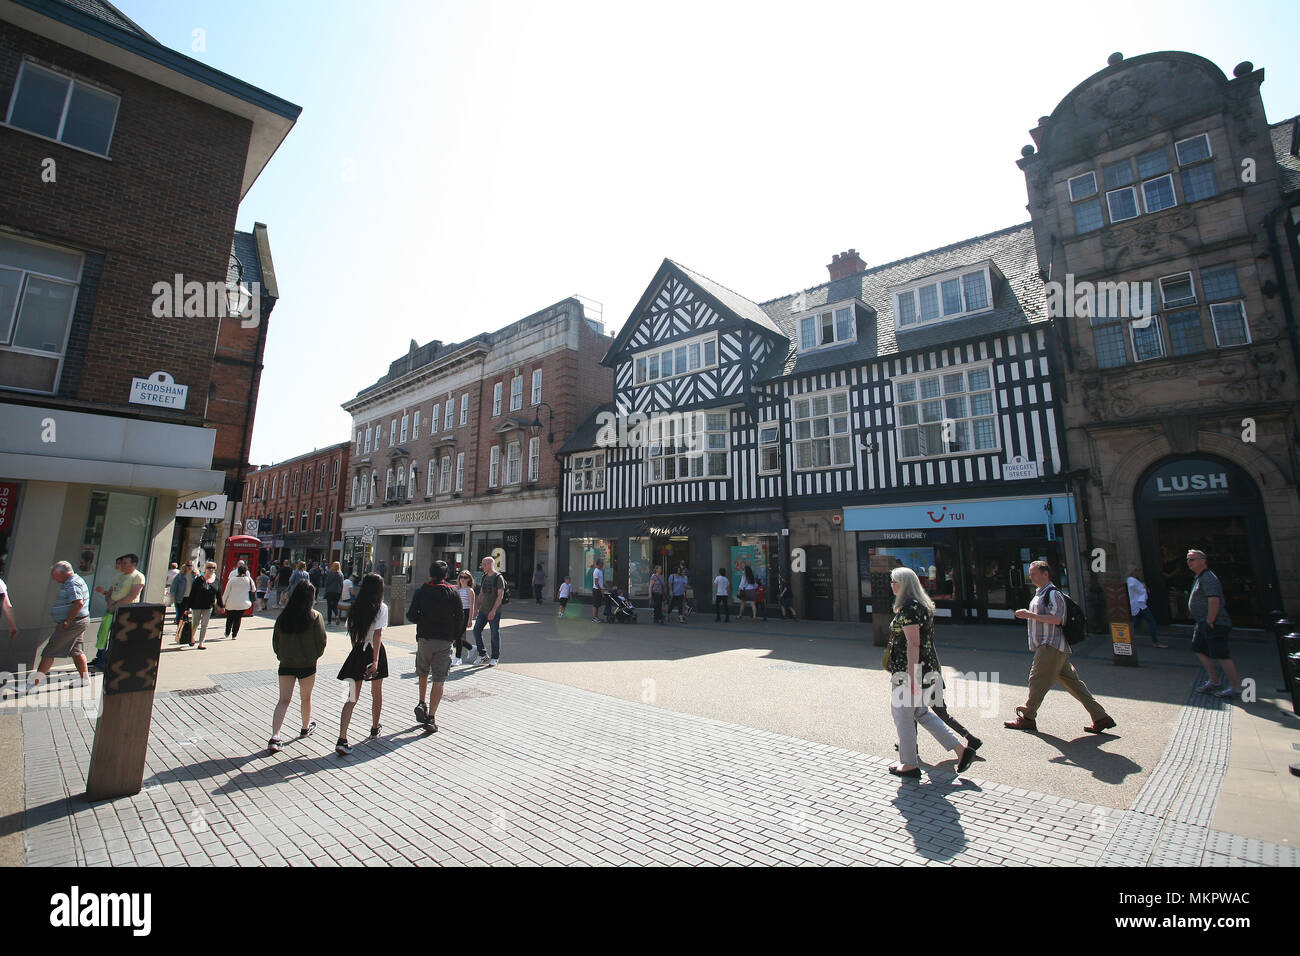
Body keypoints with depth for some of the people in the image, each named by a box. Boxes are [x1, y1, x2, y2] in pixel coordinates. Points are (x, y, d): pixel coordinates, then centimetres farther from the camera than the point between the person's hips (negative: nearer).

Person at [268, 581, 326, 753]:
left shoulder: (283, 616, -1)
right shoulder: (315, 616, -13)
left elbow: (275, 640, 7)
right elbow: (321, 641, -10)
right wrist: (315, 656, 8)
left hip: (286, 663, 3)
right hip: (307, 663, -3)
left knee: (283, 700, 7)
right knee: (306, 697, 16)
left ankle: (274, 737, -5)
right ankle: (306, 728, 34)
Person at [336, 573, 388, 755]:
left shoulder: (356, 607, 2)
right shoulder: (381, 607, -13)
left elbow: (351, 630, 8)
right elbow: (377, 634, -19)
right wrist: (375, 660, -21)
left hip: (357, 651, 4)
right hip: (374, 651, -4)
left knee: (352, 697, 5)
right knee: (377, 693, 17)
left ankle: (342, 739, -6)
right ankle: (375, 728, 36)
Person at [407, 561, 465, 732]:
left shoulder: (421, 591, -1)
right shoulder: (453, 593, -1)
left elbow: (411, 616, -5)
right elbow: (460, 618, -1)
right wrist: (455, 638, 13)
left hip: (425, 639, 1)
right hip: (445, 641, -1)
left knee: (423, 673, 25)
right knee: (439, 680, 2)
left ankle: (422, 704, 15)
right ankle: (431, 718, 1)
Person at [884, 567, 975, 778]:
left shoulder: (908, 608, -20)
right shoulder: (923, 605, 11)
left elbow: (913, 644, -24)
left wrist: (911, 677, -22)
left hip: (910, 671, -10)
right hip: (929, 668, 10)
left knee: (902, 716, 5)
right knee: (921, 713, 21)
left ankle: (909, 765, 18)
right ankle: (961, 750, 20)